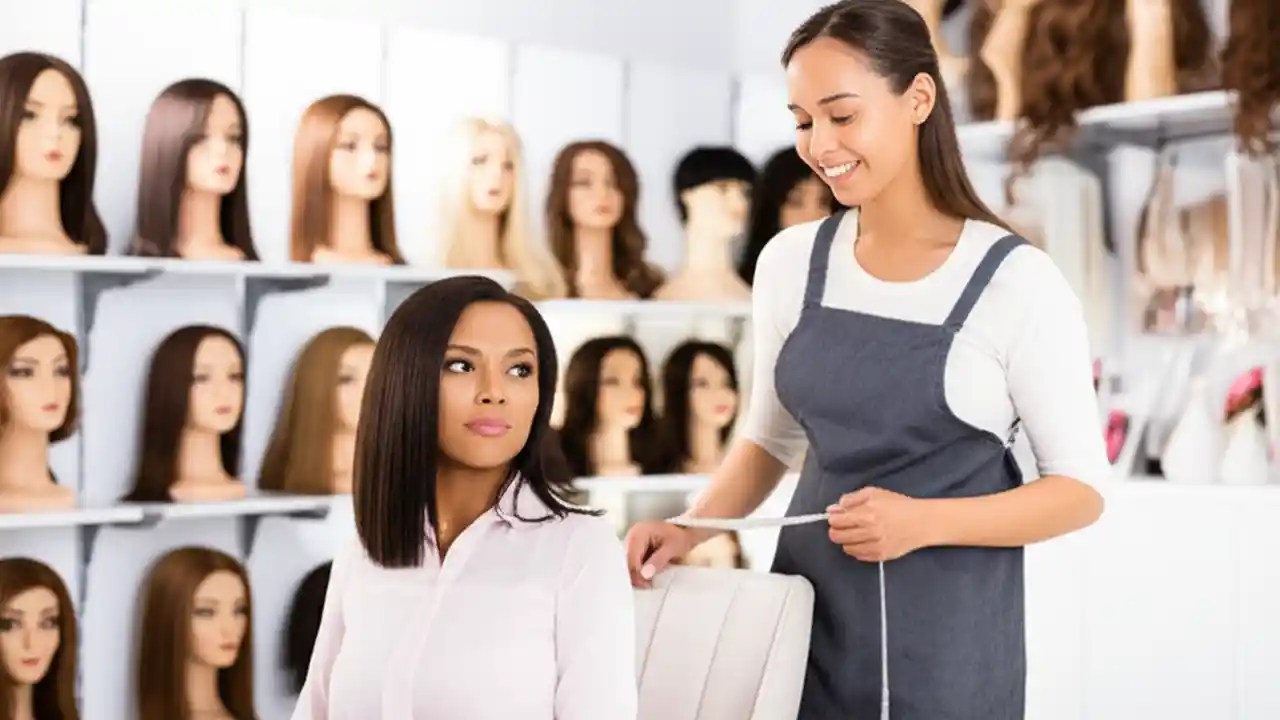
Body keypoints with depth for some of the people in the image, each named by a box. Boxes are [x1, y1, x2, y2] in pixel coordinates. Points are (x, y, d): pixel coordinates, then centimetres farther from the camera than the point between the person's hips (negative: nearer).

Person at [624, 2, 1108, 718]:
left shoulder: (1018, 280, -11)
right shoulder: (790, 261, 2)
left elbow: (1081, 488, -8)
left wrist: (923, 522, -21)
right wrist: (691, 528, -4)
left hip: (948, 626, -3)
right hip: (810, 603, 4)